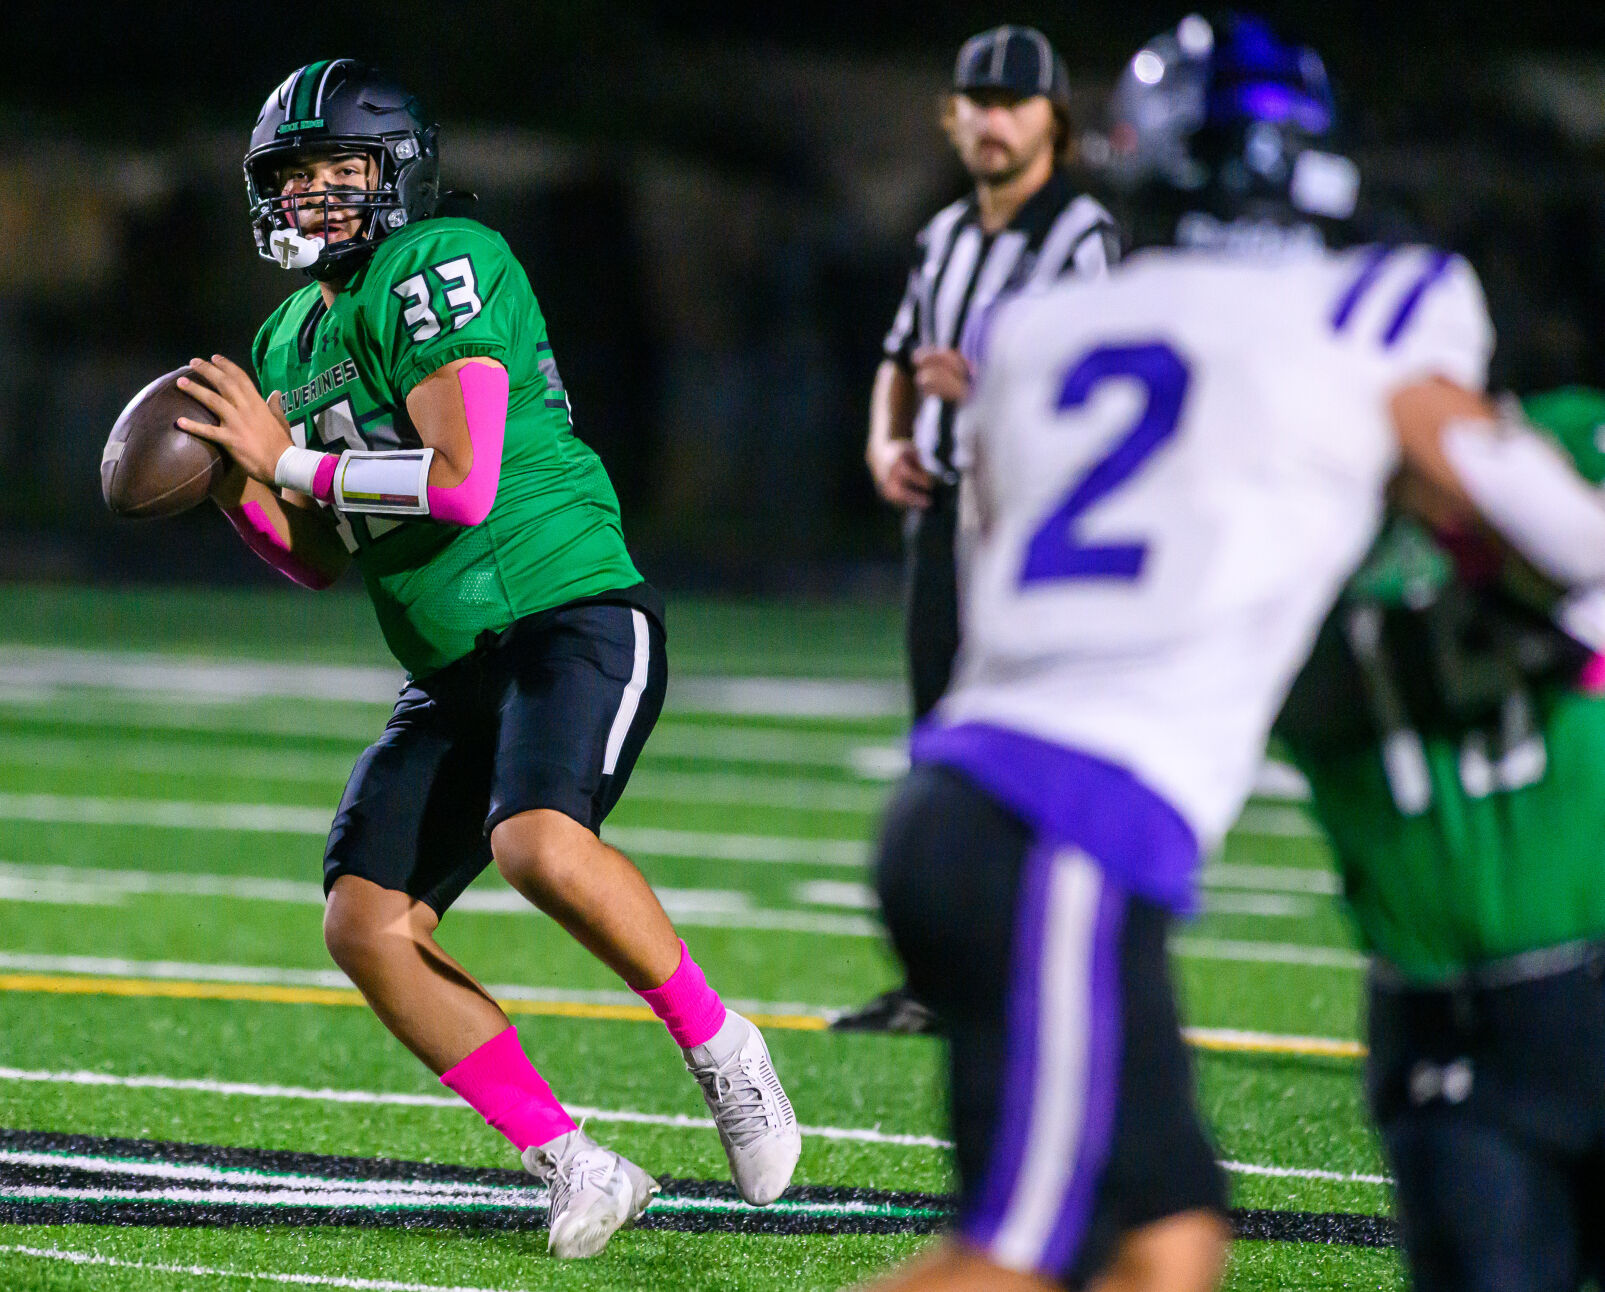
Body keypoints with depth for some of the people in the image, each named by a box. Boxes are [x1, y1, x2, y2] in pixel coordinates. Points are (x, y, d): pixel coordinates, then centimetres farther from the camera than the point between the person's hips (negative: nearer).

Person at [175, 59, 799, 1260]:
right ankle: (574, 1168, 1)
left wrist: (290, 460, -13)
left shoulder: (442, 268, -11)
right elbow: (321, 560, 20)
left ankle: (718, 1045, -10)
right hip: (455, 667, 9)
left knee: (540, 846, -33)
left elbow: (460, 484, -20)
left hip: (573, 613, -9)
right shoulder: (292, 339, 16)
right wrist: (235, 487, 2)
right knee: (366, 925, -6)